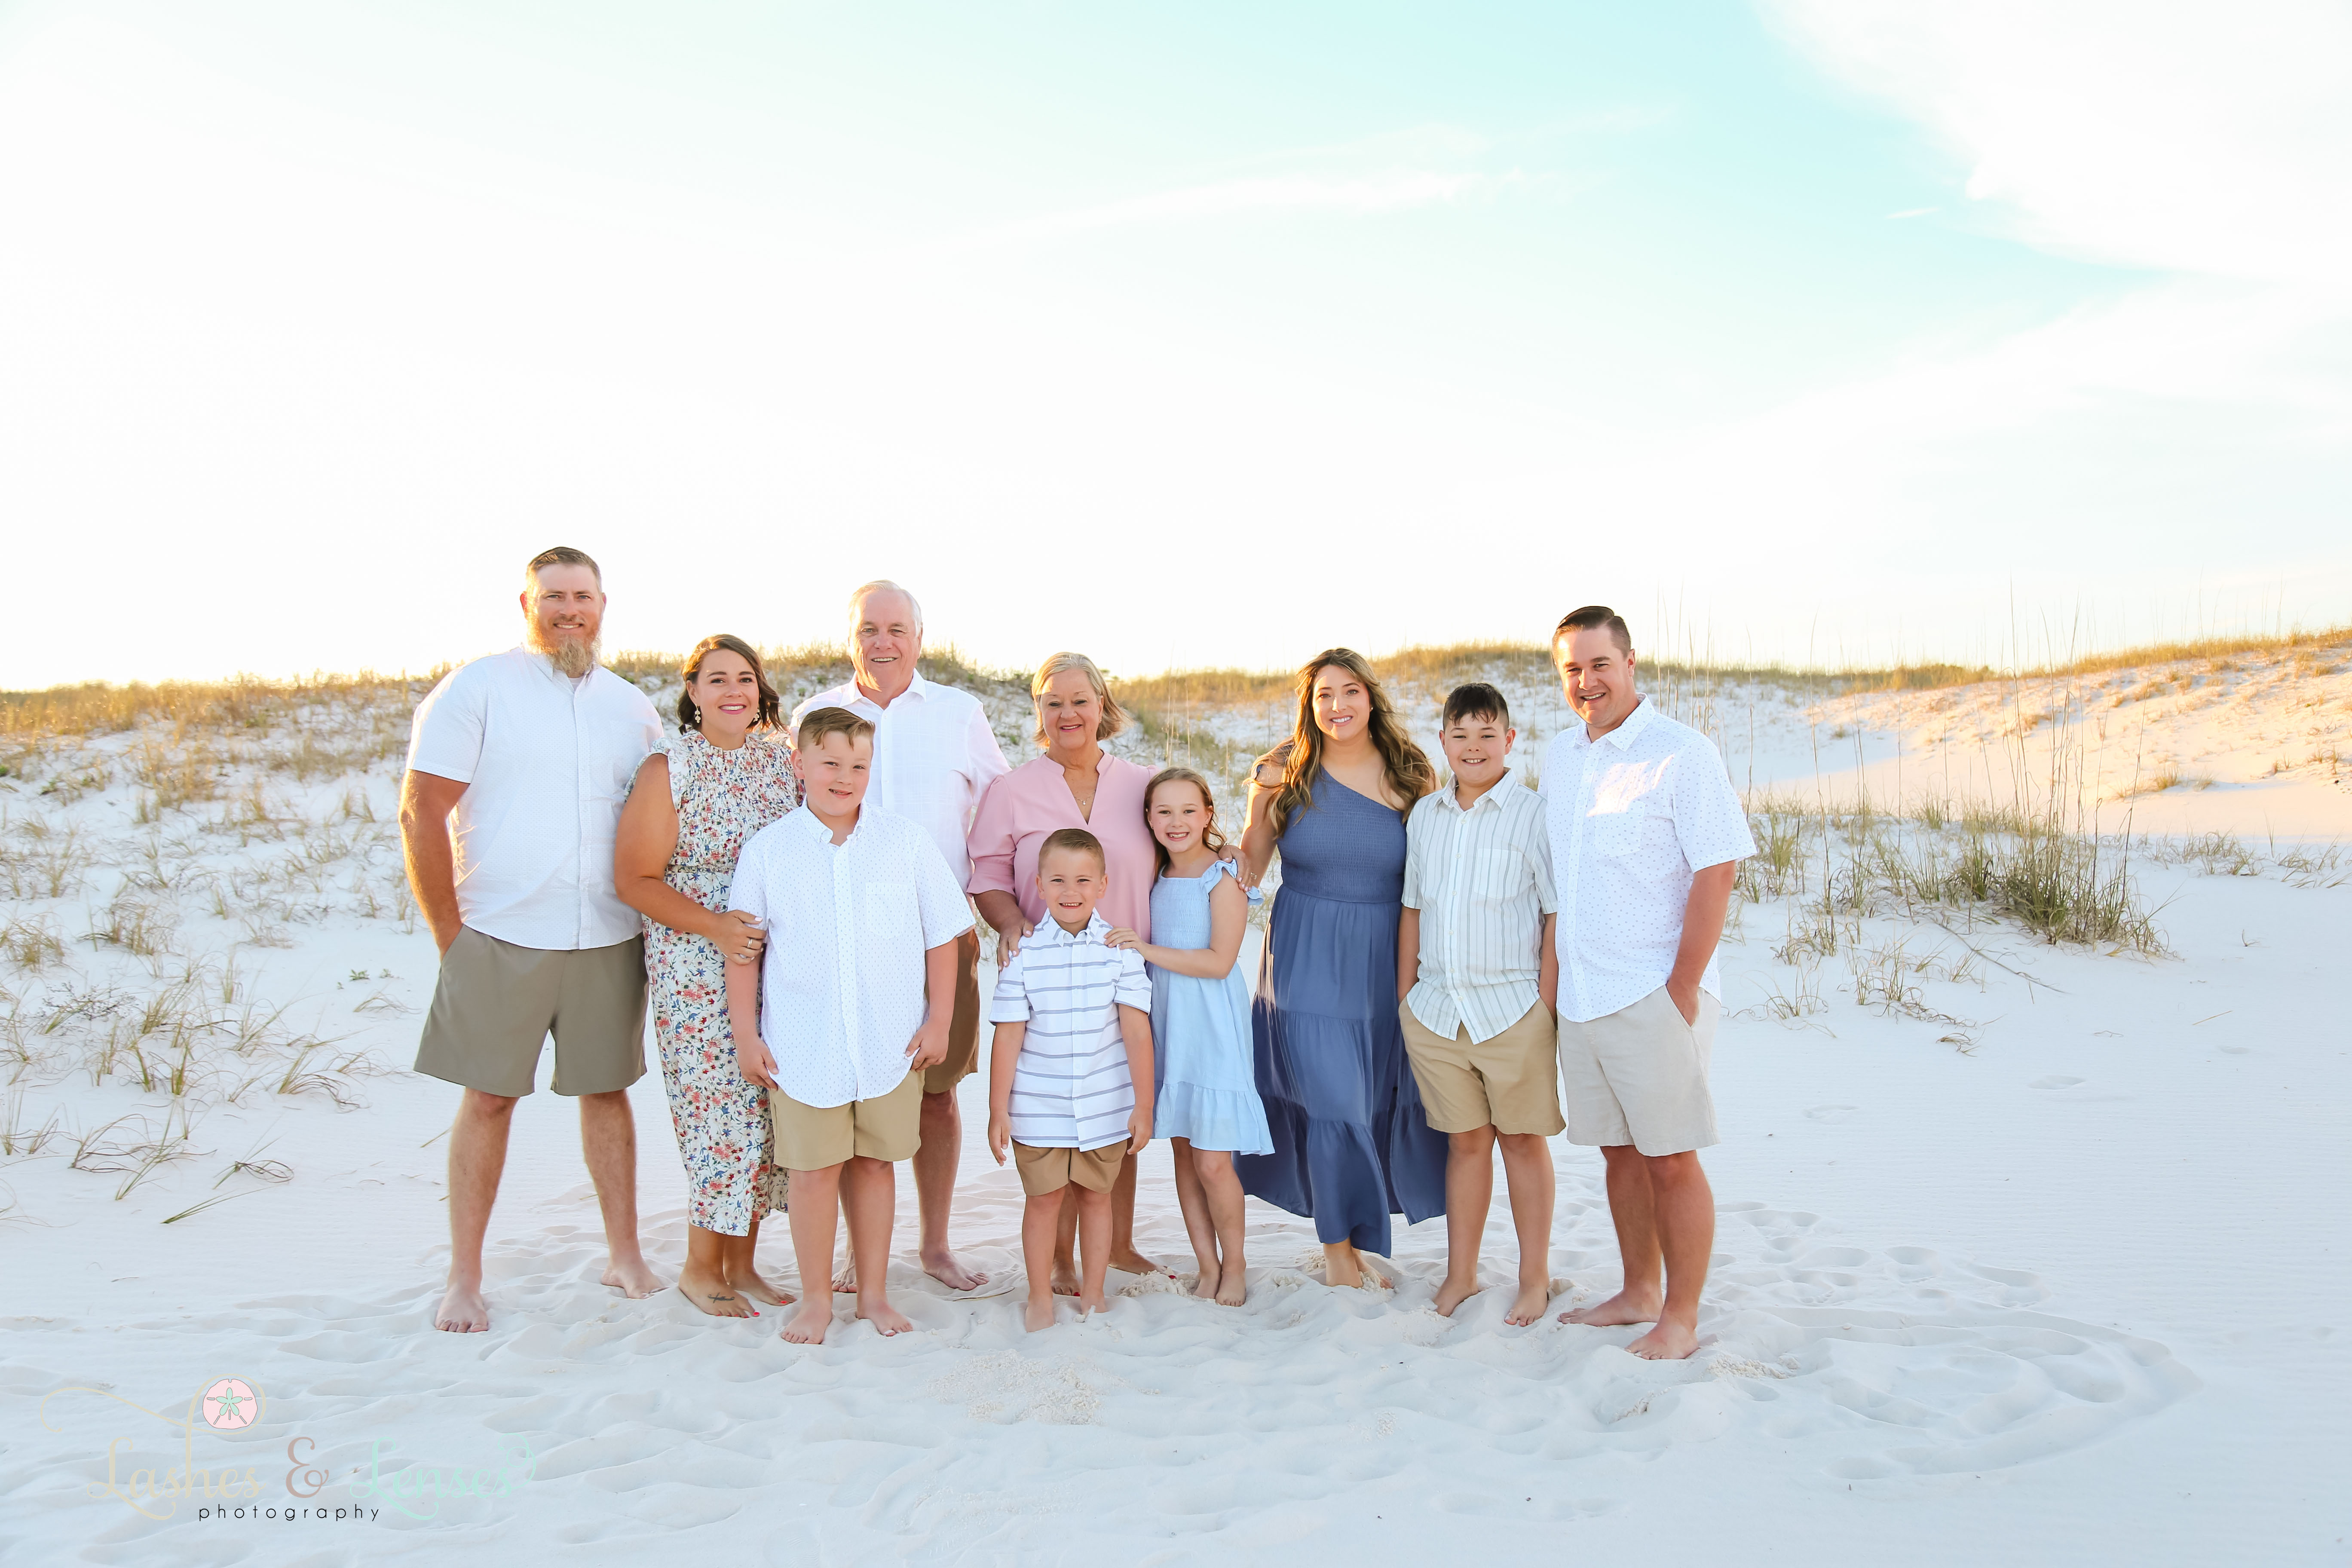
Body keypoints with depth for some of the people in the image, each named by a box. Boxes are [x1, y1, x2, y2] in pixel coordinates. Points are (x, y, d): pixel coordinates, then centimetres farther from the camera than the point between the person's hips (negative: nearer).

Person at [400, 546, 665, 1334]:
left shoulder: (632, 707, 10)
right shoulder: (478, 687, -3)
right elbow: (421, 813, -6)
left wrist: (651, 919, 8)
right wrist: (450, 935, -7)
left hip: (608, 941, 4)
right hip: (500, 938, -3)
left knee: (607, 1089, 11)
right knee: (489, 1098, 4)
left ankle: (625, 1255, 23)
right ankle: (464, 1279, 16)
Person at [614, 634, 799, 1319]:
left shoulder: (785, 761, 8)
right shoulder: (668, 770, -5)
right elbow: (635, 879, -7)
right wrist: (713, 925, -19)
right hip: (697, 973, -4)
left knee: (768, 1110, 6)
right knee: (721, 1114, -3)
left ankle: (741, 1263, 22)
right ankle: (700, 1268, 17)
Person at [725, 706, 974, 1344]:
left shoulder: (908, 843, 0)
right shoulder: (767, 850, 0)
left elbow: (941, 936, 5)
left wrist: (939, 1020, 2)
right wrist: (746, 1035, 3)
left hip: (891, 1044, 1)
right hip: (802, 1046, -1)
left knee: (875, 1163, 10)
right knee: (813, 1169, 4)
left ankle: (874, 1293, 25)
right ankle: (815, 1299, 21)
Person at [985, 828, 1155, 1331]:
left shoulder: (1120, 949, -5)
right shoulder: (1024, 954, -6)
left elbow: (1137, 1031, -5)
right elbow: (1008, 1037, -3)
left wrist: (1144, 1105, -5)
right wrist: (998, 1111, -2)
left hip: (1106, 1106, 1)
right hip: (1038, 1109, -1)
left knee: (1096, 1195, 13)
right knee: (1044, 1198, 9)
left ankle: (1093, 1293, 30)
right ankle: (1040, 1297, 25)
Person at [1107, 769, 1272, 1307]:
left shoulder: (1223, 879, -9)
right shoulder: (1158, 880, 11)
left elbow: (1219, 961, -17)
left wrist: (1147, 950, -18)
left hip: (1212, 1030, -6)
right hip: (1166, 1025, 6)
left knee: (1213, 1161, -5)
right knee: (1182, 1152, 9)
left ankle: (1235, 1266, 15)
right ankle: (1207, 1266, 21)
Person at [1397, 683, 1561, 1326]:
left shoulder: (1535, 814, -6)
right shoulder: (1424, 815, 9)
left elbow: (1560, 917, -6)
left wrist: (1547, 1007, -9)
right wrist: (1405, 999, 13)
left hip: (1513, 1009, -4)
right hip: (1436, 1009, 4)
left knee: (1522, 1141, 8)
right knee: (1465, 1141, 13)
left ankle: (1535, 1279, 21)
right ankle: (1460, 1274, 25)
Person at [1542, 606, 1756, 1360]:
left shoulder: (1681, 754, -10)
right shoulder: (1559, 755, 11)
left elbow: (1716, 873, -13)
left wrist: (1682, 991, -14)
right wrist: (1555, 977, 14)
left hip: (1655, 996, -6)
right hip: (1579, 995, 6)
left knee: (1671, 1159, 2)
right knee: (1619, 1151, 16)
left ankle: (1681, 1319, 14)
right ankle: (1638, 1293, 30)